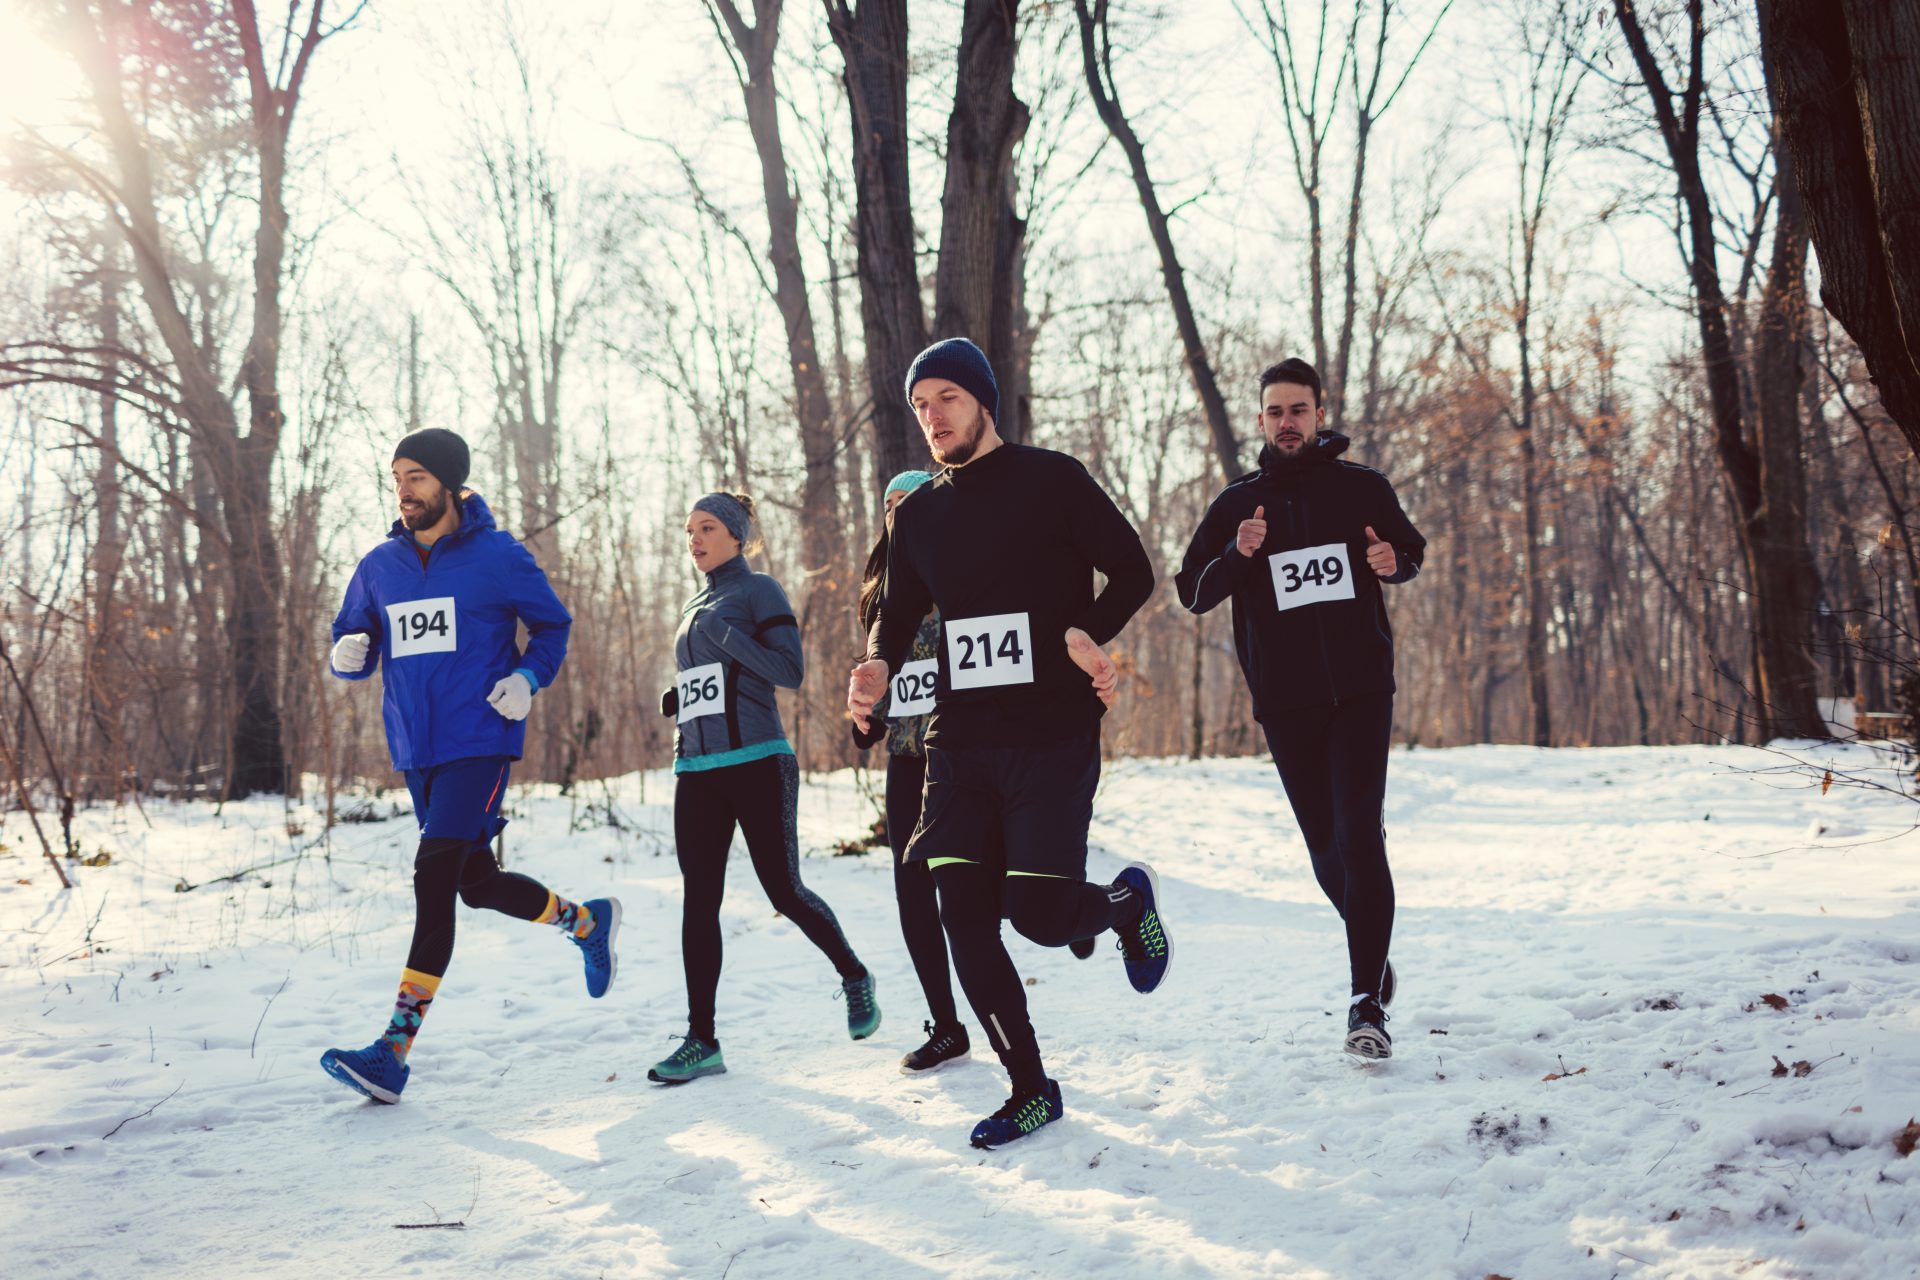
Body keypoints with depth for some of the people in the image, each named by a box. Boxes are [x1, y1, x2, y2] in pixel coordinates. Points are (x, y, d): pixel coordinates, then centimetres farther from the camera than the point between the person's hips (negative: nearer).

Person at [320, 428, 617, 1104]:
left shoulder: (497, 556, -5)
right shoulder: (379, 566, 8)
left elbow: (553, 624, 6)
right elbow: (350, 642, 14)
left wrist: (528, 679, -11)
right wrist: (348, 654, -10)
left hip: (479, 744, -6)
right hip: (416, 752, 6)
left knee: (434, 876, -17)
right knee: (478, 883, 14)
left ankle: (394, 1053, -13)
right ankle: (587, 920, 40)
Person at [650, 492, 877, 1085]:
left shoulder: (758, 591, -1)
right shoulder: (694, 607, 19)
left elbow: (791, 671, -11)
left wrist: (725, 634, -17)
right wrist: (676, 700, 10)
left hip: (756, 764, -6)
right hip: (697, 772, 6)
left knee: (784, 890, -2)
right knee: (698, 902, 0)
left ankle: (854, 975, 25)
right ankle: (701, 1040, 2)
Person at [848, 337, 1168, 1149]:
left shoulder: (1052, 480, -2)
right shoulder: (919, 513, 13)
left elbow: (1133, 572, -1)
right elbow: (898, 613, 18)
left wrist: (1085, 632, -20)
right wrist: (880, 664, -5)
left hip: (1053, 733, -5)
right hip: (959, 741, 5)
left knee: (1041, 915, -11)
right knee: (964, 920, -2)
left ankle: (1128, 901, 25)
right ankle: (1030, 1091, 13)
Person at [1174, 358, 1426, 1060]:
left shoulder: (1362, 487, 5)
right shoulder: (1237, 503, 6)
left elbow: (1410, 548, 19)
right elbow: (1192, 592, 4)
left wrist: (1395, 561, -5)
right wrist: (1238, 554, -15)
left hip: (1361, 690, -1)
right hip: (1284, 700, 2)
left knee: (1358, 837, -13)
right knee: (1326, 849, 8)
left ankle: (1368, 1002, -11)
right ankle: (1373, 958, 33)